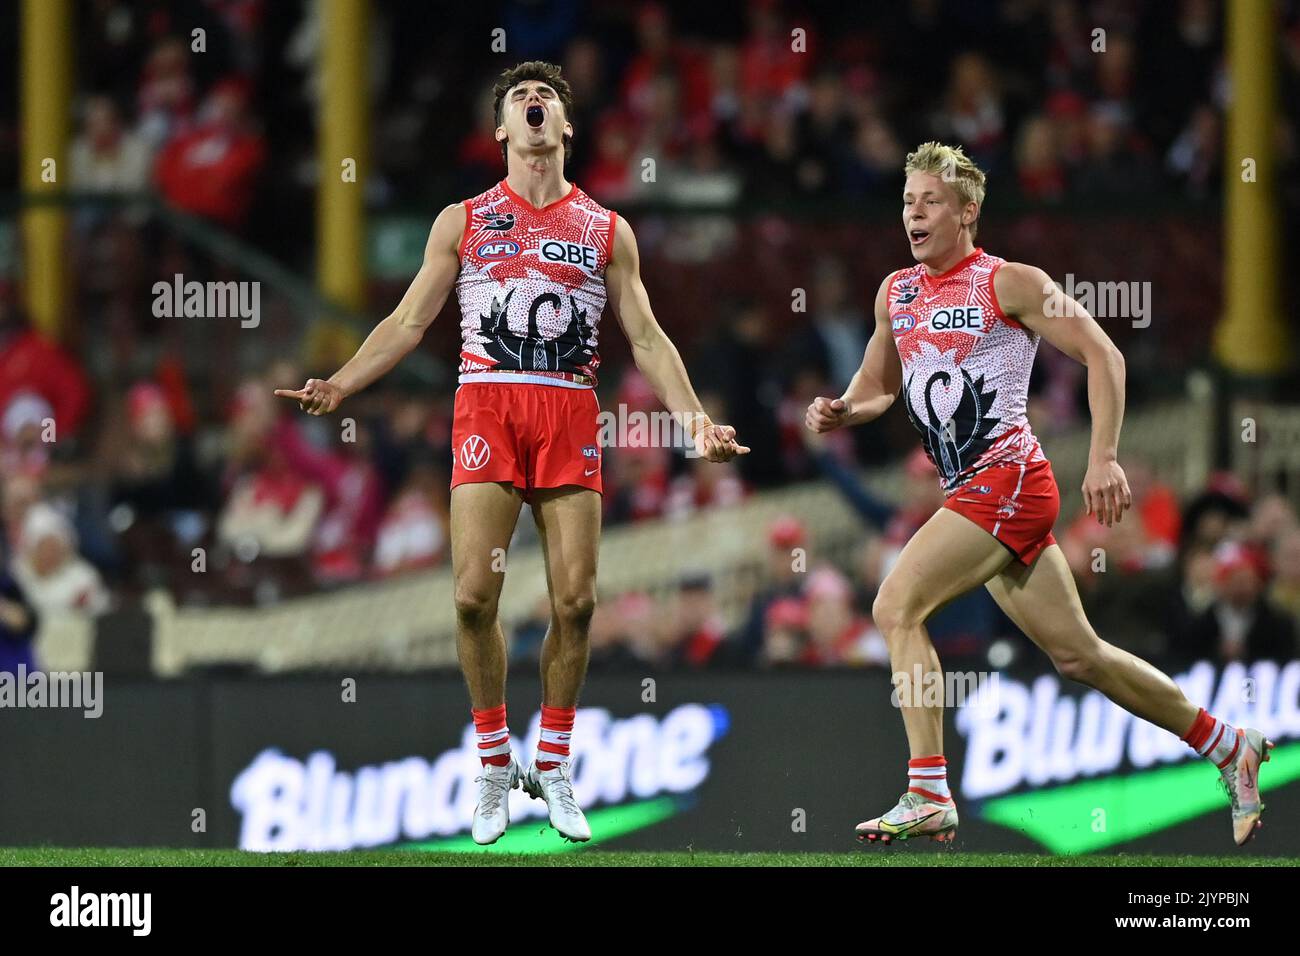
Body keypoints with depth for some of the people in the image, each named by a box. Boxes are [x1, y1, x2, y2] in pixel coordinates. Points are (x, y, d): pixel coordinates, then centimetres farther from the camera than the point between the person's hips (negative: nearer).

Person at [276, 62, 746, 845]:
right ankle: (495, 765, 3)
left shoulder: (607, 230, 14)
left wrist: (693, 418, 0)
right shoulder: (463, 221, 12)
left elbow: (646, 338, 12)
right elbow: (410, 321, 10)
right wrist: (339, 385, -2)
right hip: (487, 407, -1)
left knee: (575, 599, -5)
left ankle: (554, 768, 9)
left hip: (570, 416, 1)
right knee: (475, 594, -11)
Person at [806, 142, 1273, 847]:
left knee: (896, 608, -19)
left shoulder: (1010, 284, -8)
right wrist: (842, 412, 3)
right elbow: (878, 385, 26)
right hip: (970, 491, 8)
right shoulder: (896, 293, 13)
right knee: (1078, 656, 12)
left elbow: (1103, 356, -7)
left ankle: (928, 798, -20)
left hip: (1008, 479, -8)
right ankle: (1230, 748, 25)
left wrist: (1104, 459, -16)